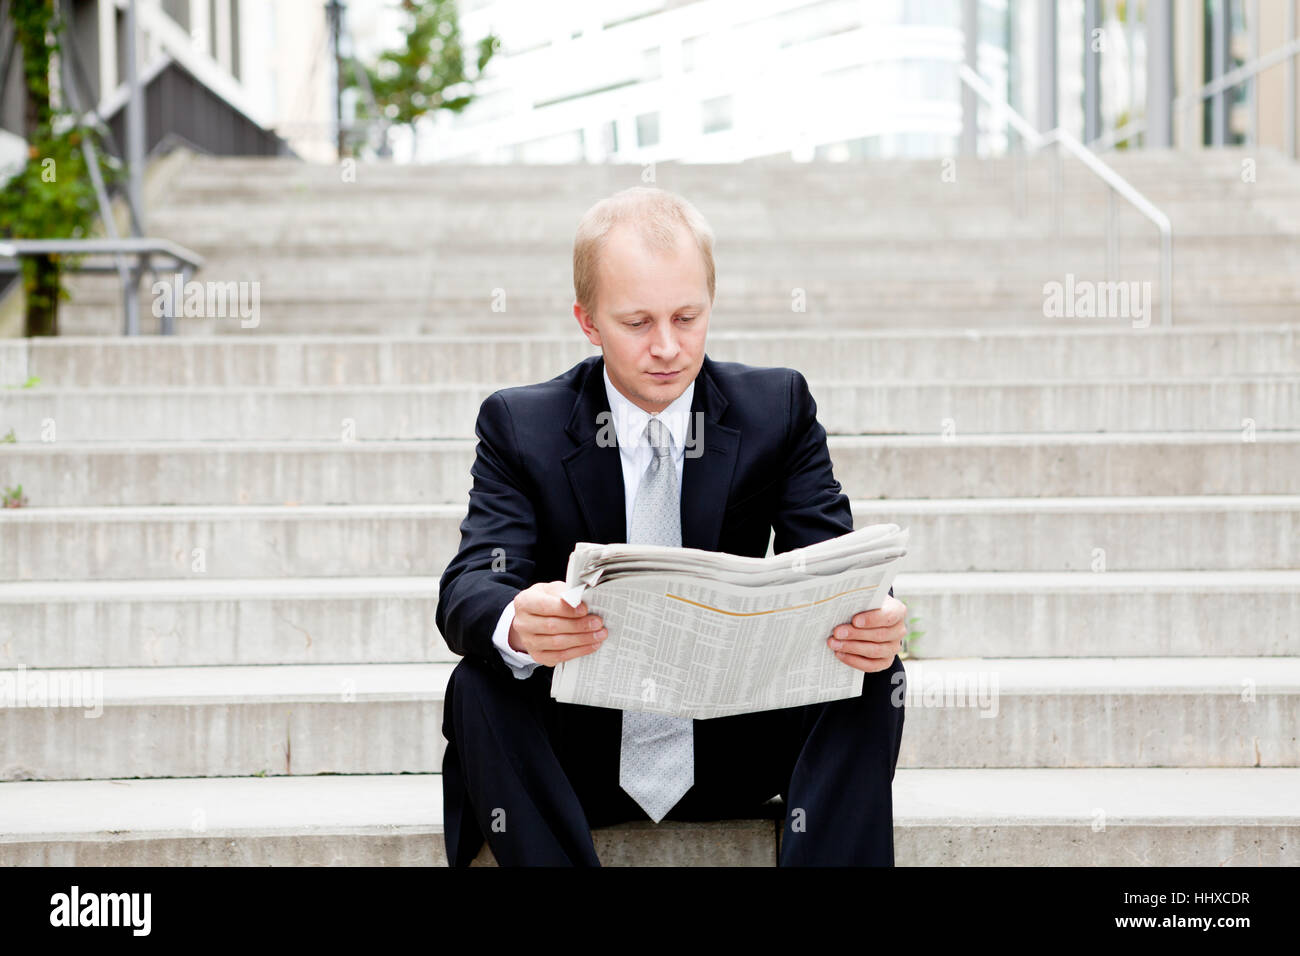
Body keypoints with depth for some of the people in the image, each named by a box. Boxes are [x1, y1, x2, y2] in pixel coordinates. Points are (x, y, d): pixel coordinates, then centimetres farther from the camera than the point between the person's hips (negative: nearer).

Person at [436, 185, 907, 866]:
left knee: (872, 677, -24)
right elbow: (467, 589, -15)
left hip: (733, 755, 1)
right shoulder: (520, 426, -3)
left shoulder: (778, 407, 1)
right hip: (581, 757, -1)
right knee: (479, 687, -29)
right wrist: (516, 625, -42)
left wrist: (870, 619, -34)